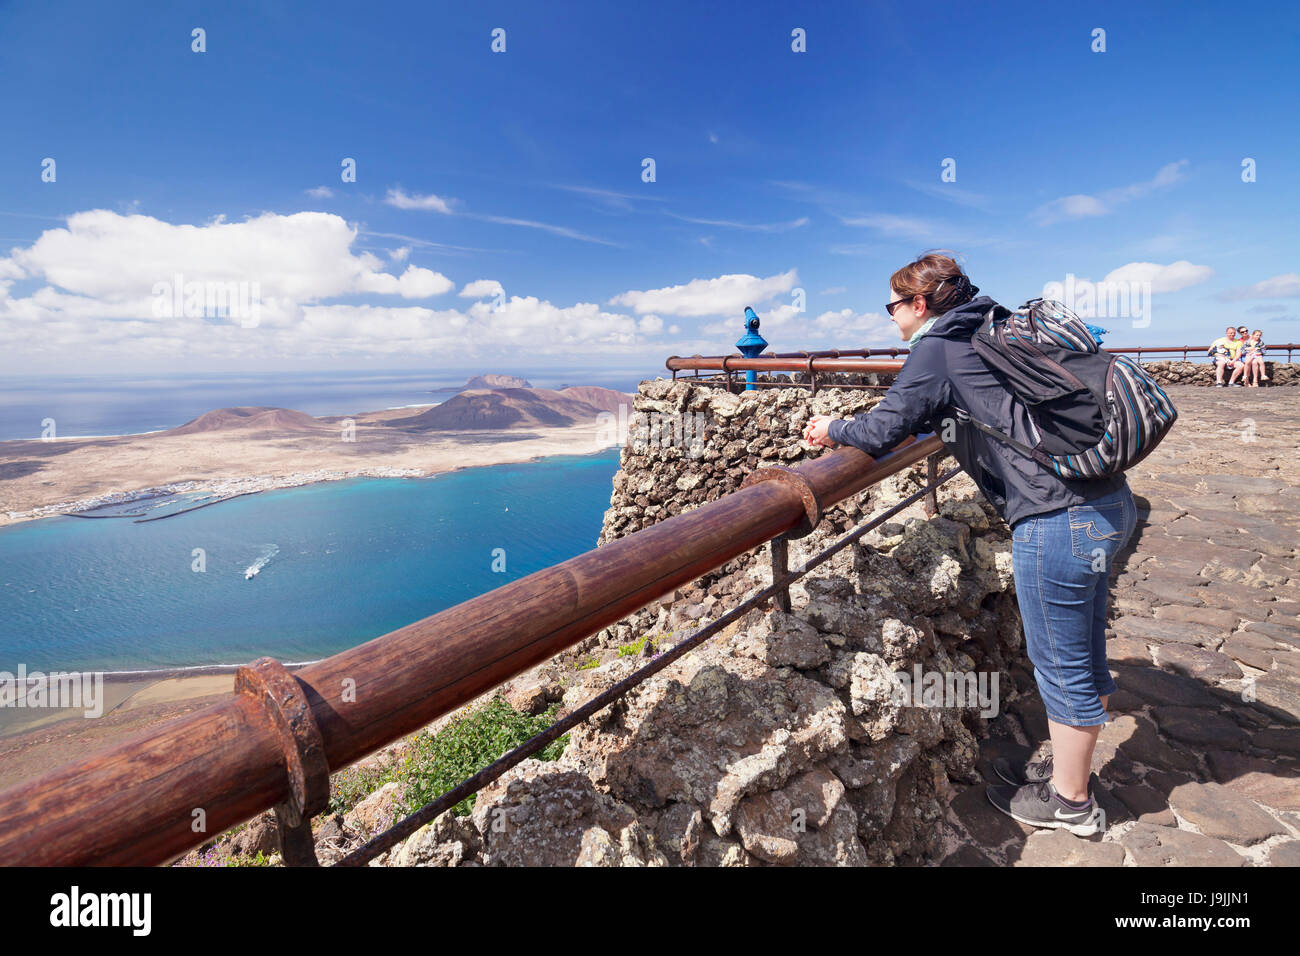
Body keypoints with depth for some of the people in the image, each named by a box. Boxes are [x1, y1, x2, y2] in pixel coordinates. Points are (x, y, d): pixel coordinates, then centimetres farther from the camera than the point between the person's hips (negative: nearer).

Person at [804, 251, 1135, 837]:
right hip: (1108, 502, 10)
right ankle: (1068, 770, 40)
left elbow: (883, 431, -10)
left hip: (1059, 519, -10)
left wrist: (834, 430, 9)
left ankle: (1069, 803, 26)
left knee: (1062, 665, 7)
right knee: (1080, 655, 21)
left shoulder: (935, 350, -8)